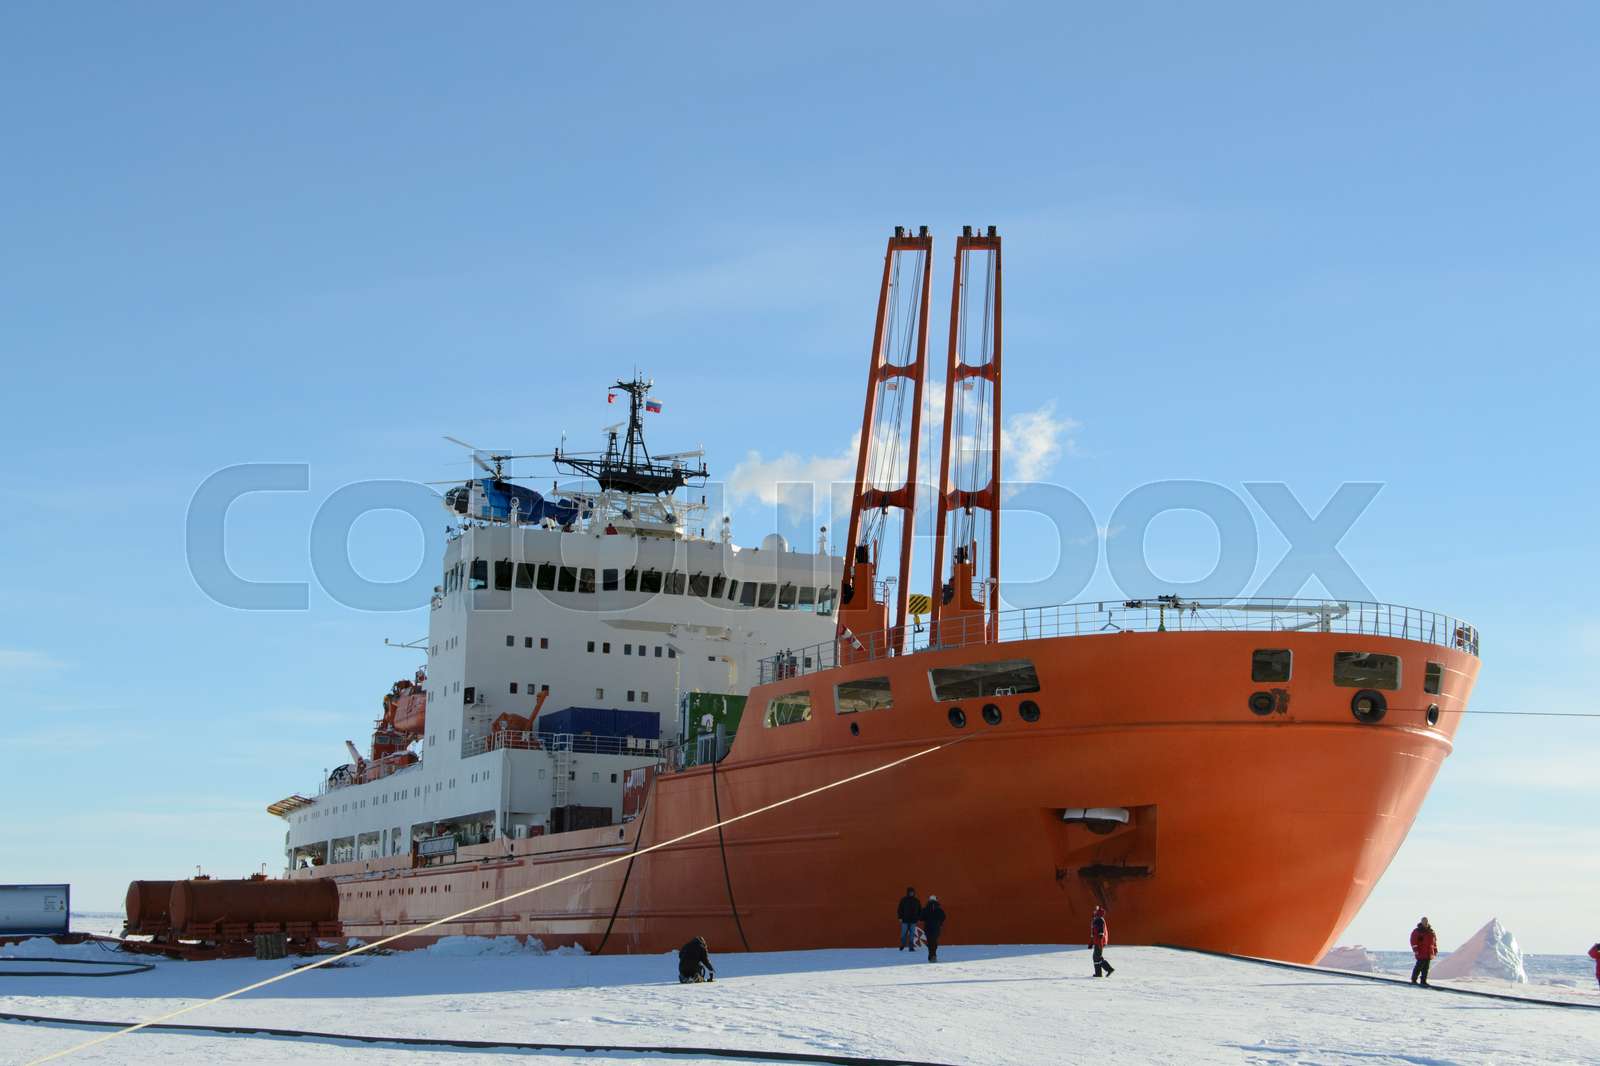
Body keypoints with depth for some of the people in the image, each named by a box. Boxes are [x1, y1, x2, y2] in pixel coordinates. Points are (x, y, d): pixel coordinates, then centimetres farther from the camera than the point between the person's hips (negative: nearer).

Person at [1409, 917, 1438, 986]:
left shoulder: (1431, 932, 15)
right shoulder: (1417, 931, -5)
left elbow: (1434, 941, 23)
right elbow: (1413, 941, -10)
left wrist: (1435, 950, 19)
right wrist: (1415, 950, -17)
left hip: (1429, 953, 6)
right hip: (1421, 953, -6)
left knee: (1426, 968, 6)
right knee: (1419, 966, -6)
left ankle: (1423, 981, 9)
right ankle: (1414, 980, 5)